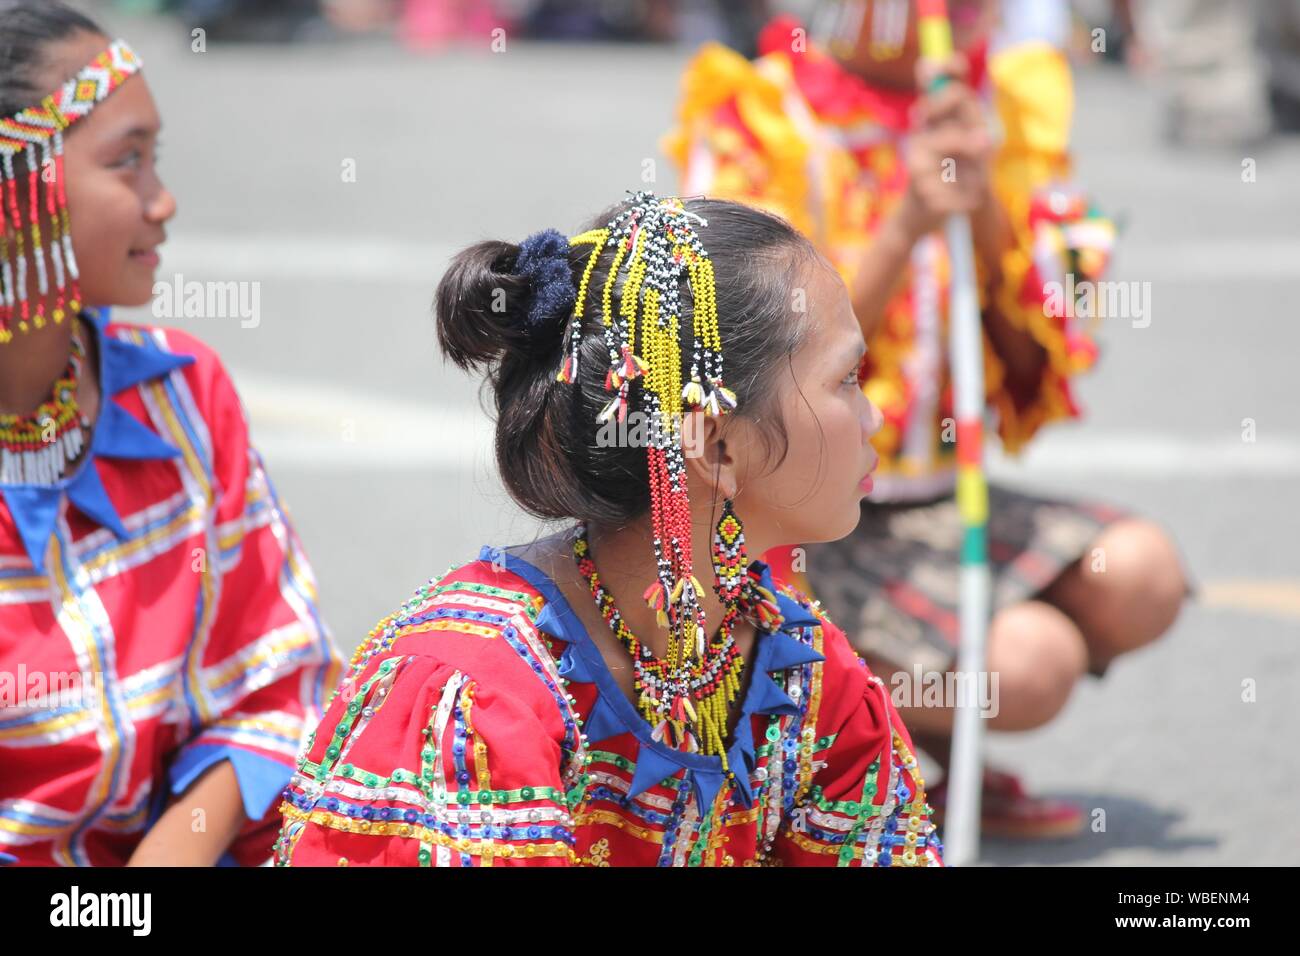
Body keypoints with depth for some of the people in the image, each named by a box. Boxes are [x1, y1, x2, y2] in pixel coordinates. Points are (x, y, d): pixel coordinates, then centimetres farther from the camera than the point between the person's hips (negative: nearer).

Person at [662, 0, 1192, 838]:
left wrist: (987, 210, -12)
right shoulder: (753, 124, -8)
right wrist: (907, 226, -23)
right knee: (1030, 665, -25)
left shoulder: (1004, 107, 8)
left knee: (1141, 579, -18)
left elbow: (1036, 365, 5)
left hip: (941, 495, 6)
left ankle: (939, 742, 4)